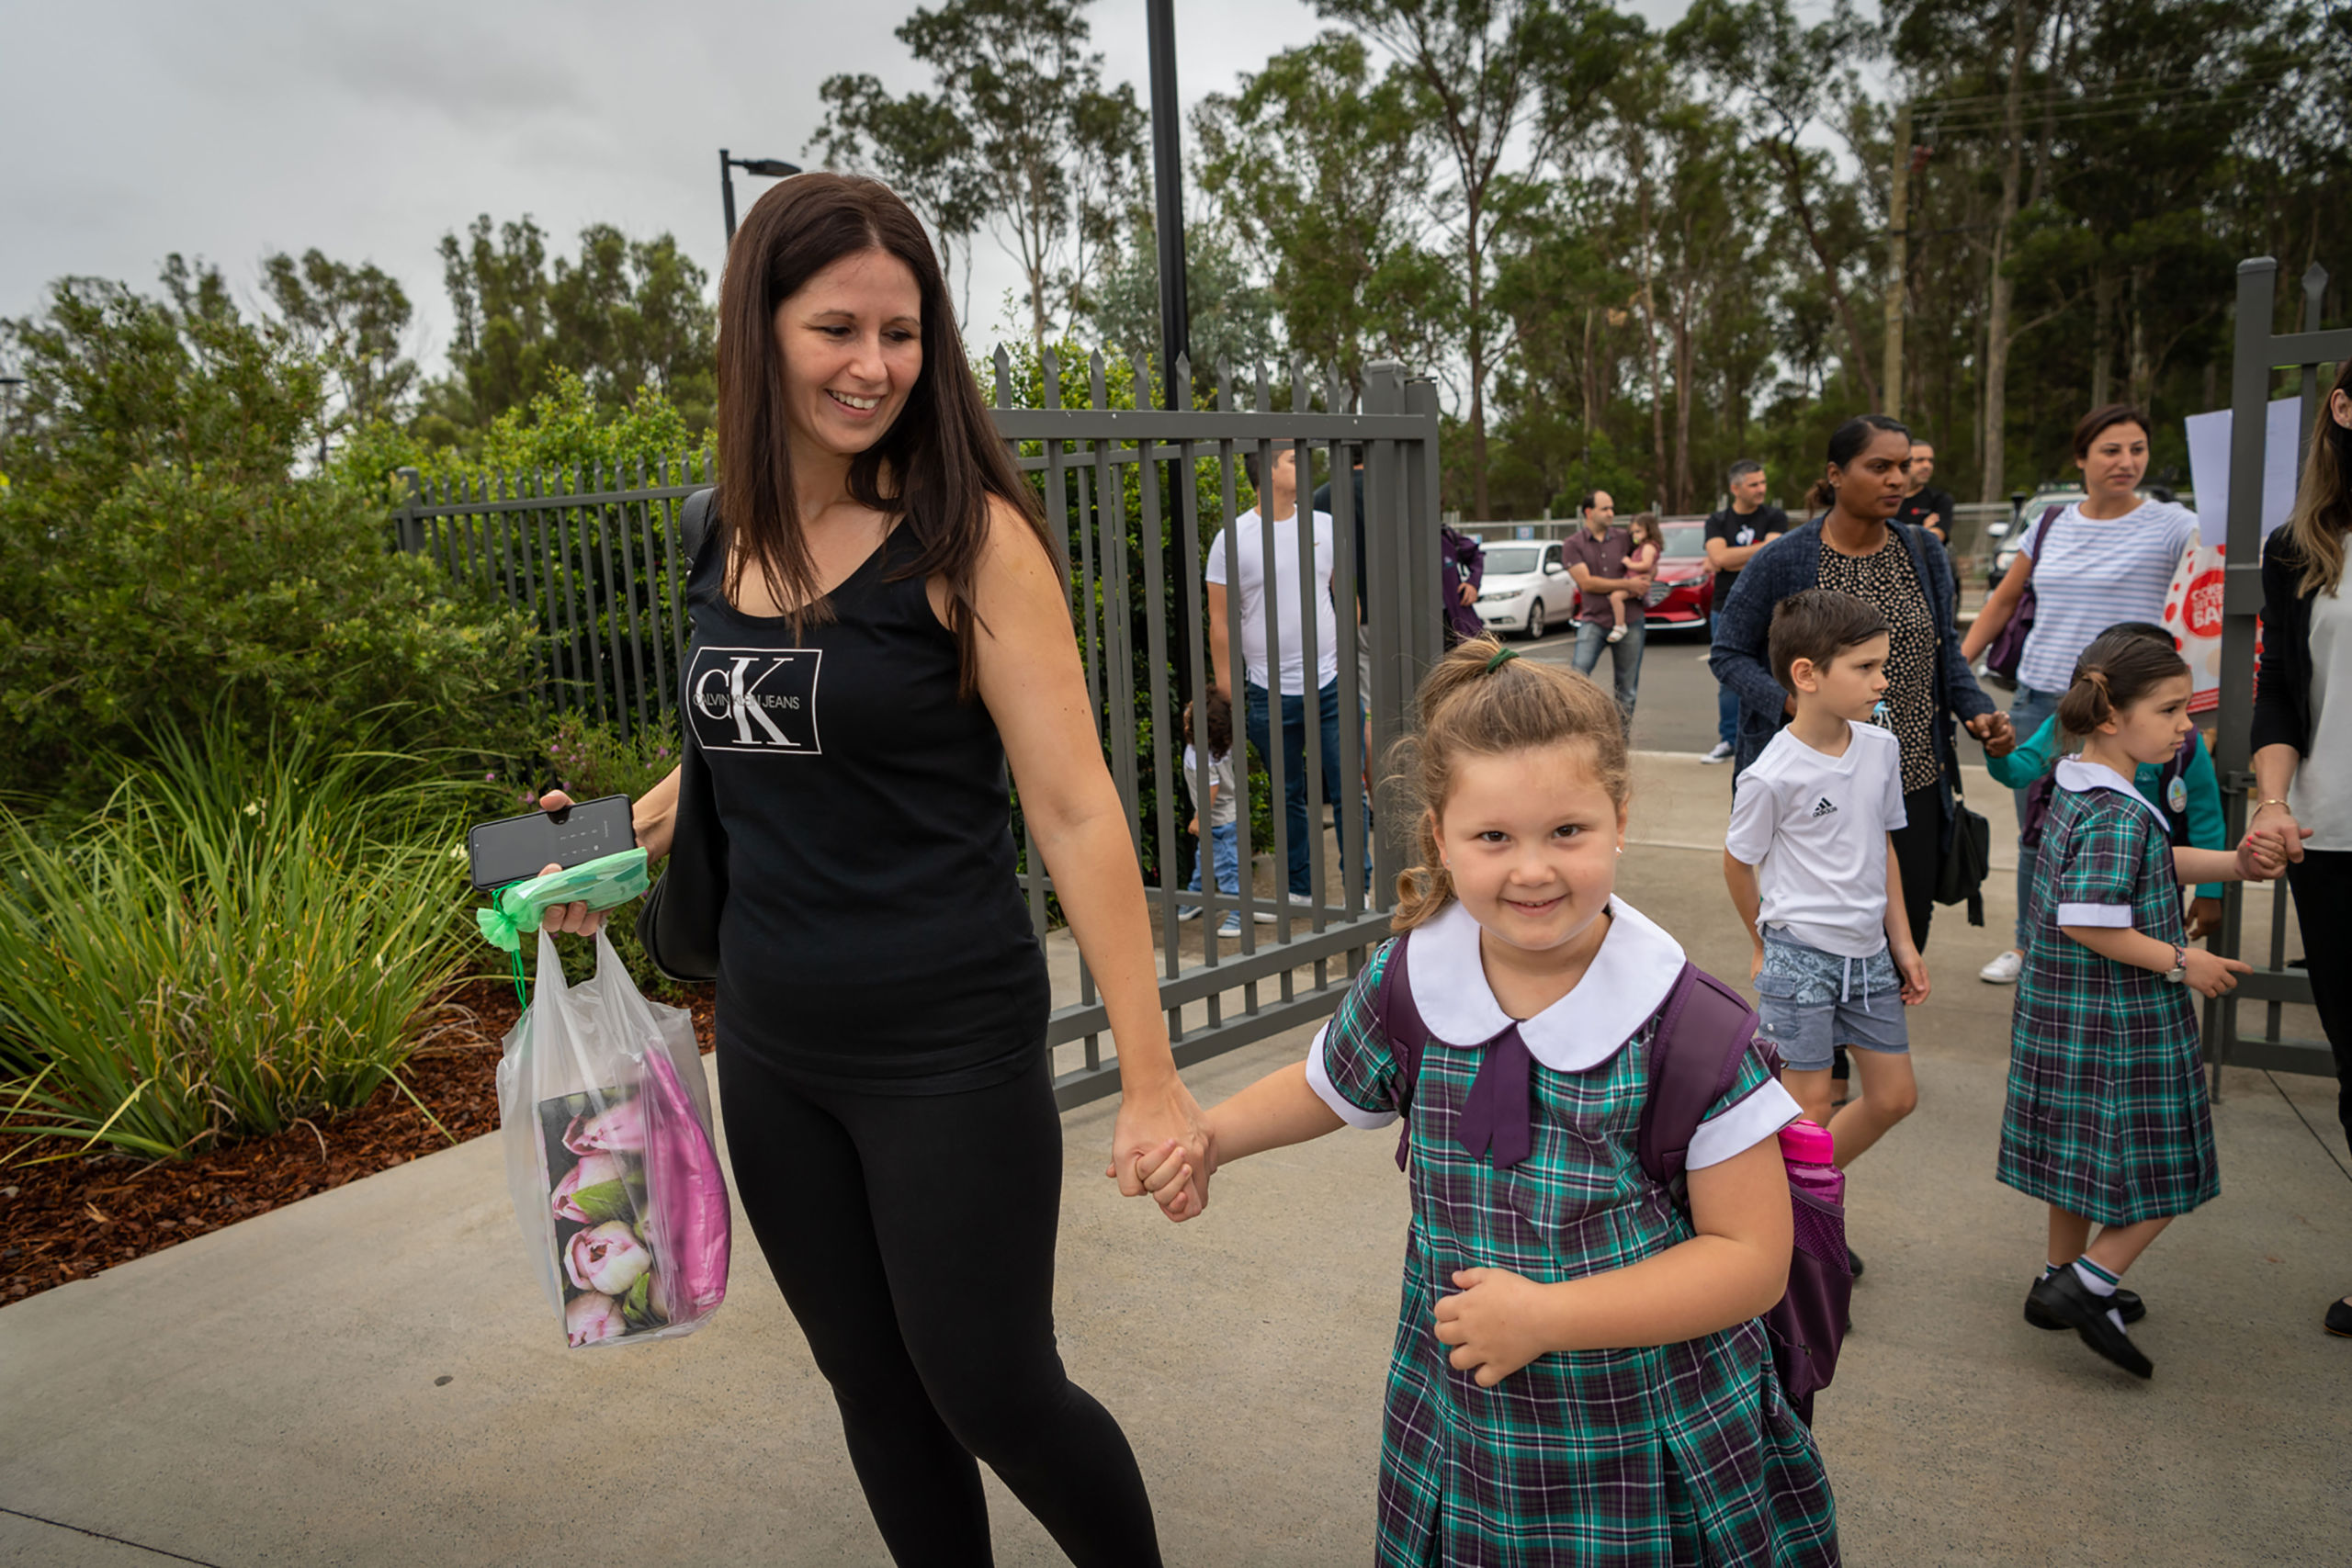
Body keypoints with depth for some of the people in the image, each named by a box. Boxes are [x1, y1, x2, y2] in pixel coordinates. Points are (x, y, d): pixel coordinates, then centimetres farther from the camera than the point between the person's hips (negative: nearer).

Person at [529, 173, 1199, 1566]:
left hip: (949, 1047, -5)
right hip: (770, 1045, 6)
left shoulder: (970, 536, -13)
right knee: (876, 1392, 19)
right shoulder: (731, 535, 4)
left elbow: (1075, 807, -17)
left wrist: (1152, 1078, -19)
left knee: (992, 1394, 8)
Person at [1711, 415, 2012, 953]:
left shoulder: (1924, 553, 8)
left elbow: (1945, 648, 18)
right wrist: (1790, 702, -19)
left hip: (1913, 785, 4)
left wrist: (1976, 709, 0)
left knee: (1907, 933, 8)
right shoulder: (1781, 561, -7)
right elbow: (1729, 653, -2)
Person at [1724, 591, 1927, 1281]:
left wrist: (1902, 942, 12)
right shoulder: (1772, 776, -18)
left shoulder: (1881, 747, 1)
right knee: (1808, 1111, 1)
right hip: (1801, 956, -7)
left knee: (1895, 1097, 14)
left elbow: (1884, 845, 12)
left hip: (1868, 952, 7)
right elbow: (1738, 862, -4)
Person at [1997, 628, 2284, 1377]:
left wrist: (2234, 863, 4)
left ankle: (2063, 1278, 32)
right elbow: (2087, 922, -27)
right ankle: (2086, 1285, 8)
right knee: (2161, 1168, 5)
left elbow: (2149, 866, 15)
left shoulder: (2076, 790, 6)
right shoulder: (2118, 815, -24)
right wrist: (2182, 963, -17)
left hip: (2068, 1013, 9)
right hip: (2121, 1024, -9)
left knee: (2086, 1150, 21)